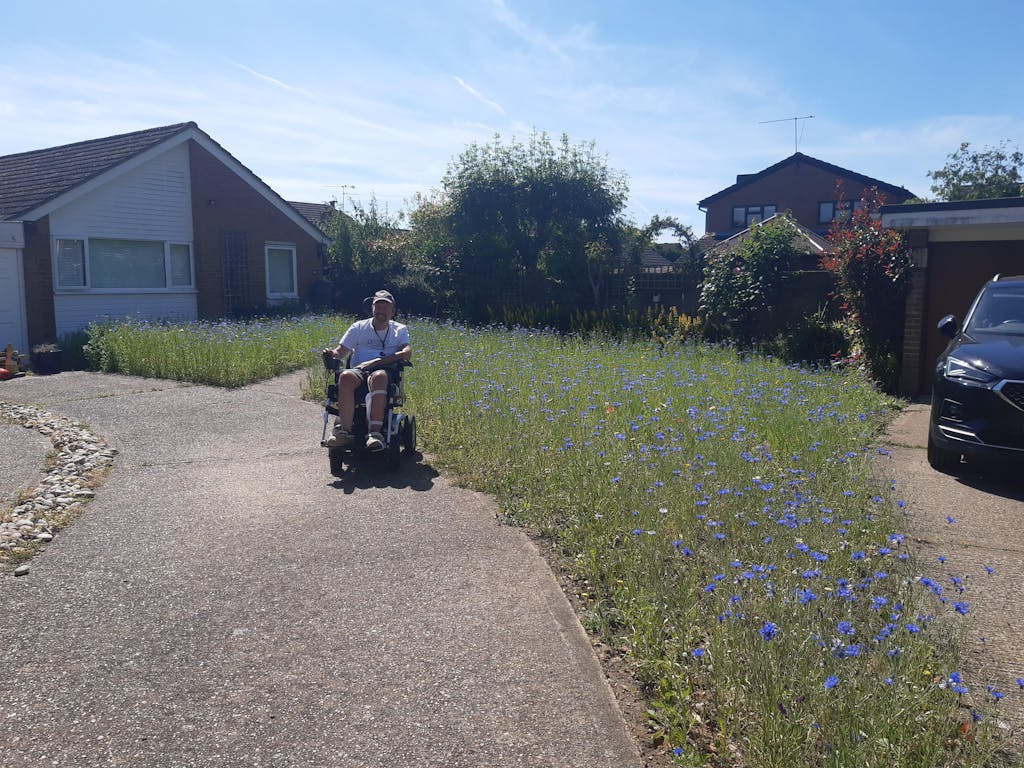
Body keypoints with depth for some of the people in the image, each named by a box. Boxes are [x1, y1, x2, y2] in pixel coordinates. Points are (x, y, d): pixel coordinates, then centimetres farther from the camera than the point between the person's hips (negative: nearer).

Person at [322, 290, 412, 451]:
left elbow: (407, 353, -2)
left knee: (378, 377, -40)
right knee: (346, 376, -36)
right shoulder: (359, 327, 22)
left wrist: (376, 362, -14)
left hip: (385, 372, -2)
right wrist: (331, 354, -12)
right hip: (358, 371, 2)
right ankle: (344, 431, -42)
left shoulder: (399, 330, 17)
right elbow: (341, 351, 15)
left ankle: (375, 432, -49)